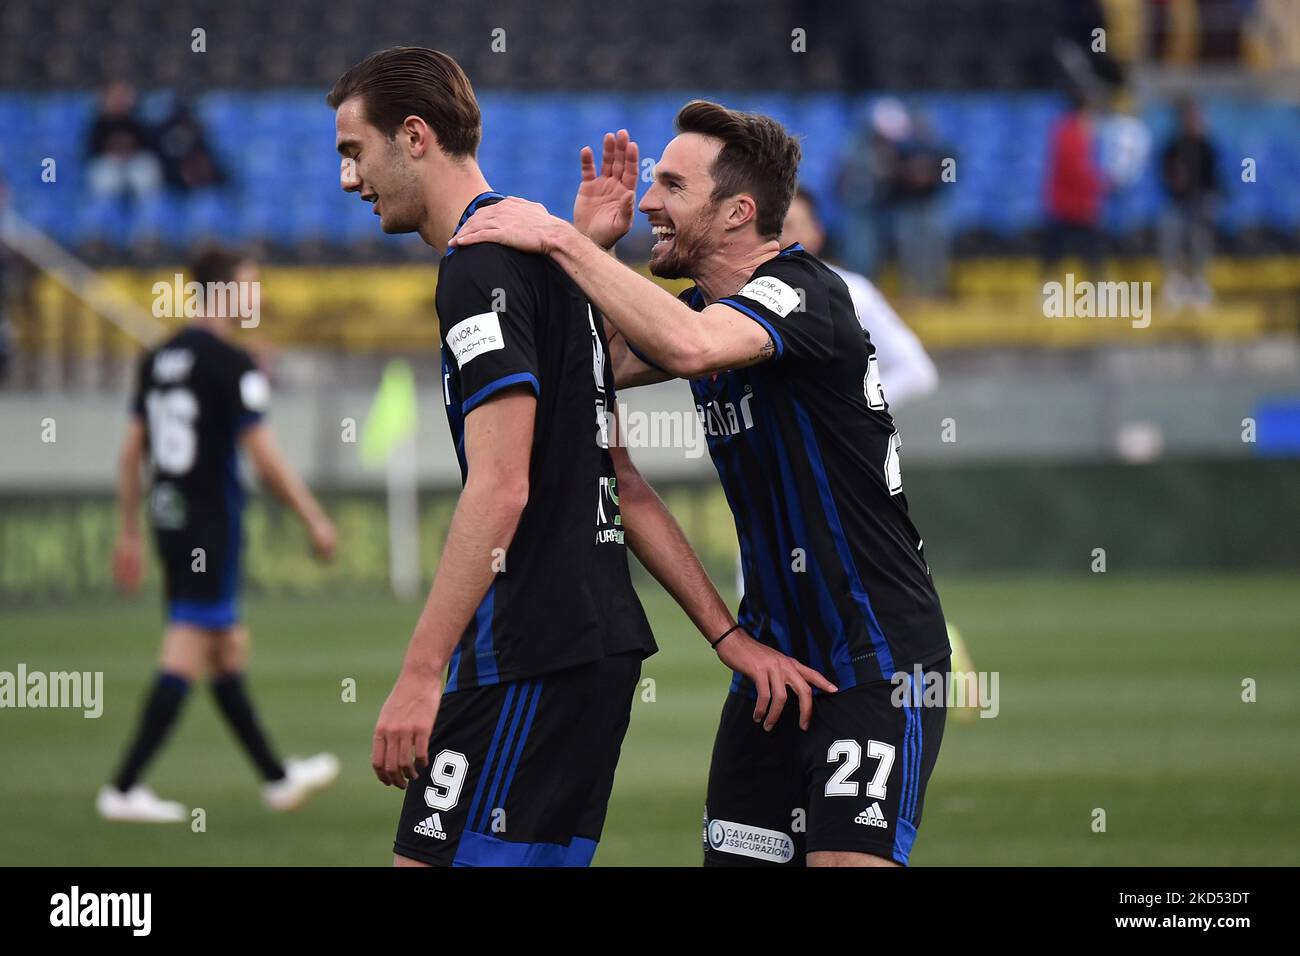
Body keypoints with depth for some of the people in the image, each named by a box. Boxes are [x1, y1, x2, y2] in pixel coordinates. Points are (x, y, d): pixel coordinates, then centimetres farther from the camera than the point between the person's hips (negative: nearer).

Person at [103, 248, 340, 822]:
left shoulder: (158, 359, 10)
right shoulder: (232, 364, -13)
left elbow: (132, 453, 13)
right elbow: (264, 459, -15)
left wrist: (130, 534, 19)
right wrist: (315, 521, -6)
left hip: (168, 520, 8)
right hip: (213, 526, -8)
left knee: (228, 649, 16)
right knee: (187, 656, -6)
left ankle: (277, 778, 26)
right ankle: (123, 789, -10)